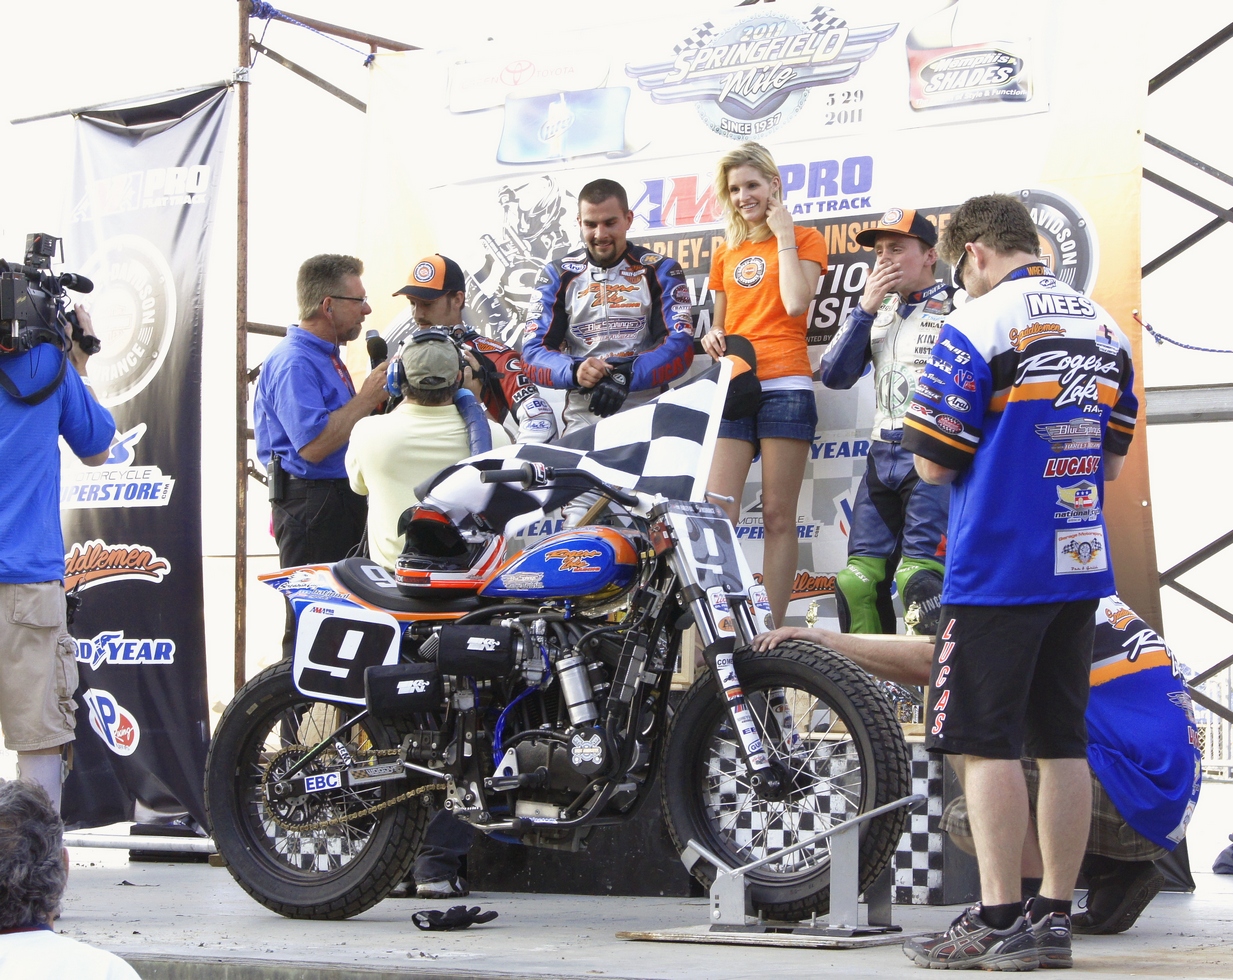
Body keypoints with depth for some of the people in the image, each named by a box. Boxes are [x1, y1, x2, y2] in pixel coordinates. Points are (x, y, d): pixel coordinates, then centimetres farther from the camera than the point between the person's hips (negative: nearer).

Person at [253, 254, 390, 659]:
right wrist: (365, 398, -19)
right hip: (312, 502, -10)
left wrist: (380, 396, 11)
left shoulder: (327, 357, 18)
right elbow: (313, 445, -25)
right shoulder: (294, 362, -16)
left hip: (342, 500, 10)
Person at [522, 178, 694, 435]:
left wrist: (628, 376, -23)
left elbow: (680, 346, -5)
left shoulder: (661, 270, 6)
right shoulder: (557, 276, 10)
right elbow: (533, 351, 3)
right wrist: (574, 372, -19)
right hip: (582, 418, 1)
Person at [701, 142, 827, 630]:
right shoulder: (725, 253, 20)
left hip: (785, 386, -4)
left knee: (778, 516, -4)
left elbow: (795, 304, -10)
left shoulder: (805, 240, 6)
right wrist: (712, 336, 3)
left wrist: (784, 235, -3)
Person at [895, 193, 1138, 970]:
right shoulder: (1106, 330, 11)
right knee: (1062, 743, 9)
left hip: (997, 569, -7)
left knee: (988, 744, -2)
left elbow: (934, 465, -9)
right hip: (1080, 566, 7)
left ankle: (998, 920, -3)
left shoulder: (977, 328, -11)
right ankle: (1055, 917, 11)